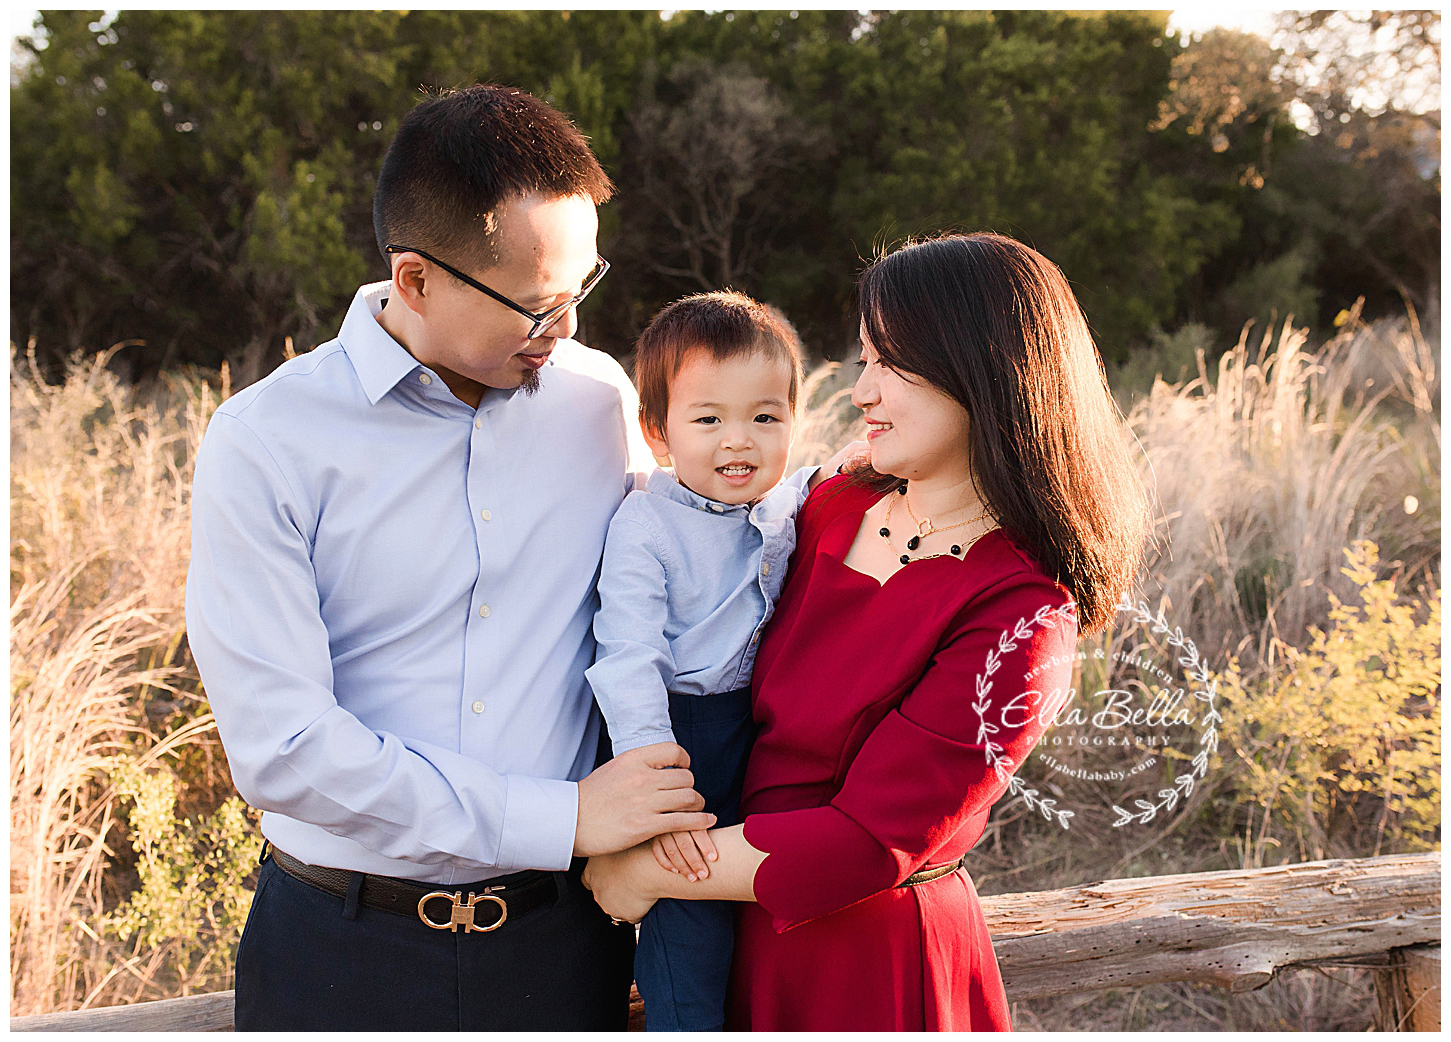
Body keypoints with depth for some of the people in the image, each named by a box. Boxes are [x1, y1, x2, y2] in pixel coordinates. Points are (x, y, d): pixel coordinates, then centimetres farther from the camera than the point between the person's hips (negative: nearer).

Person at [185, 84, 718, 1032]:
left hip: (561, 938, 3)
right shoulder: (263, 444, -12)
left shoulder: (601, 397, 0)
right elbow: (279, 747, -18)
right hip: (344, 952, -2)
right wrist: (560, 818, -17)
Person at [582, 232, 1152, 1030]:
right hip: (752, 936, 6)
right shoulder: (834, 509, -2)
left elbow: (870, 839, -22)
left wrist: (648, 869, -15)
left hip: (872, 964, -6)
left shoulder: (1020, 615, -21)